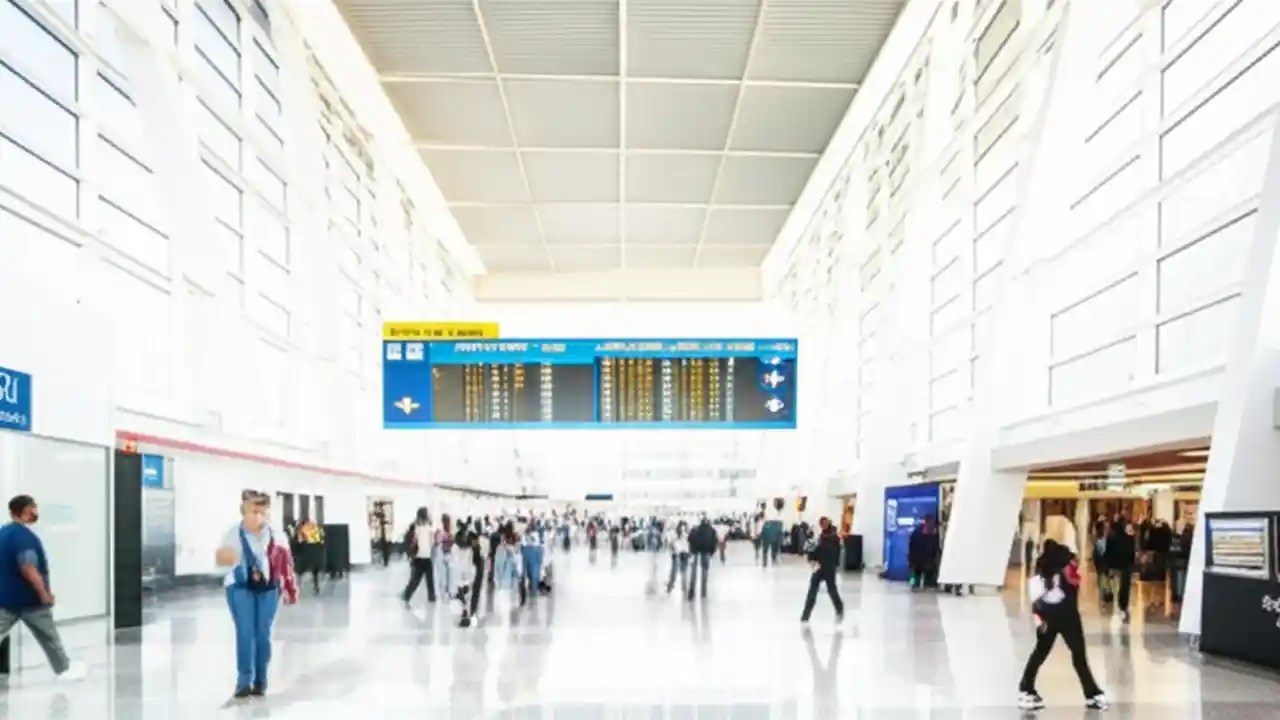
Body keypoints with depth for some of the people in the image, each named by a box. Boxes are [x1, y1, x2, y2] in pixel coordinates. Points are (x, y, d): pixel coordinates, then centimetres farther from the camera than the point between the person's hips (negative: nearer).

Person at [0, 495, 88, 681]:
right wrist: (44, 592, -19)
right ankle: (64, 669, 23)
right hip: (29, 598, -8)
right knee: (48, 636, 9)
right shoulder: (24, 535, -21)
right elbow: (27, 568, -27)